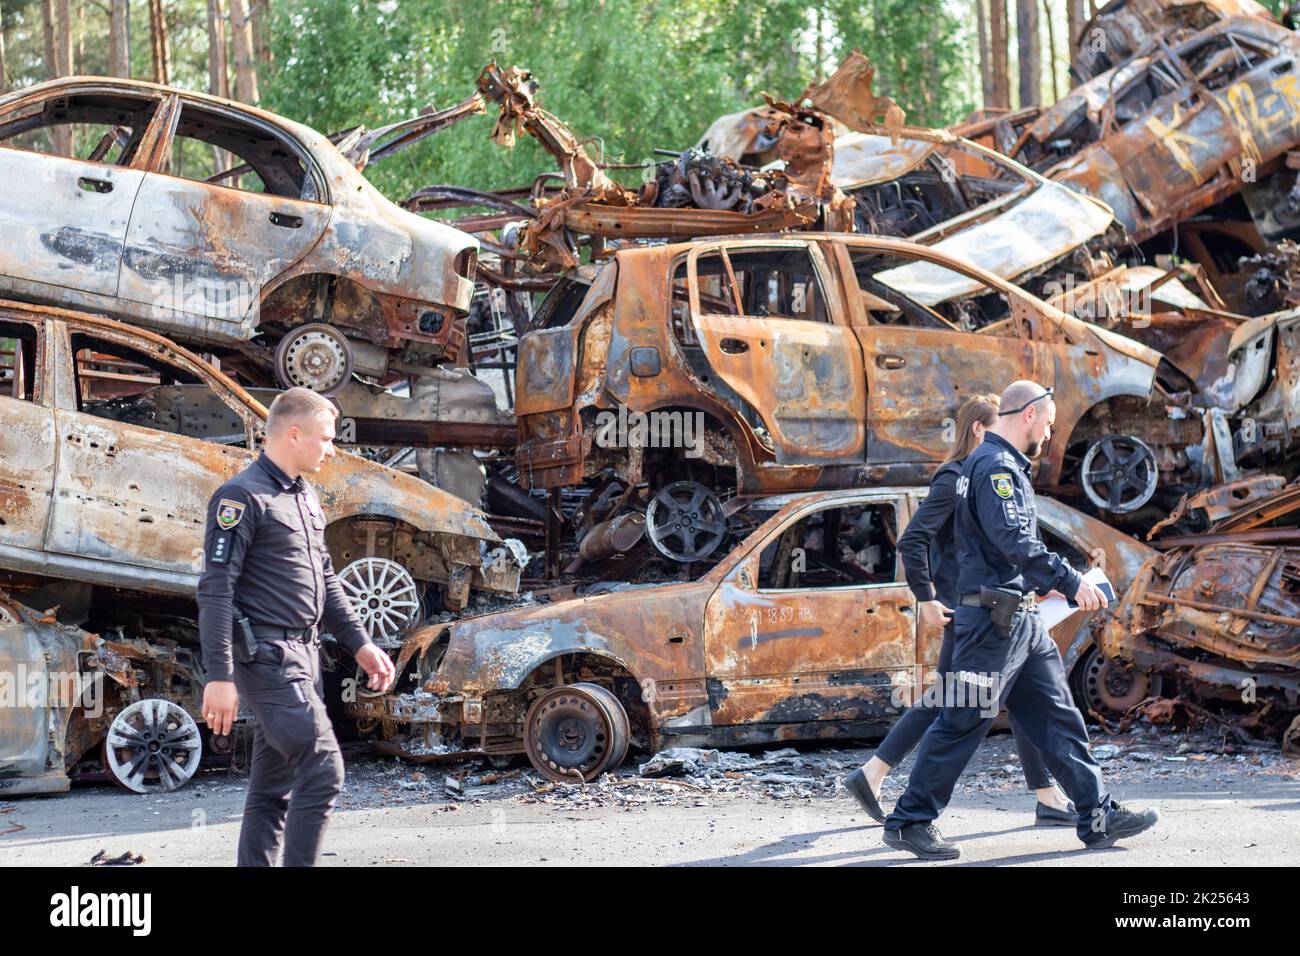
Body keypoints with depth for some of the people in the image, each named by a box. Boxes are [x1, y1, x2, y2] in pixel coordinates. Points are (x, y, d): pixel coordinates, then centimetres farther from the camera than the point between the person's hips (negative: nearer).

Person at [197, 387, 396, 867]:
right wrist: (219, 676, -21)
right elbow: (216, 589, -16)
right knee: (323, 772, -12)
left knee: (273, 786, 10)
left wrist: (359, 644, 19)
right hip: (267, 657, -9)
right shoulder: (243, 497, -12)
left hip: (302, 655, 9)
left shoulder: (305, 497, 17)